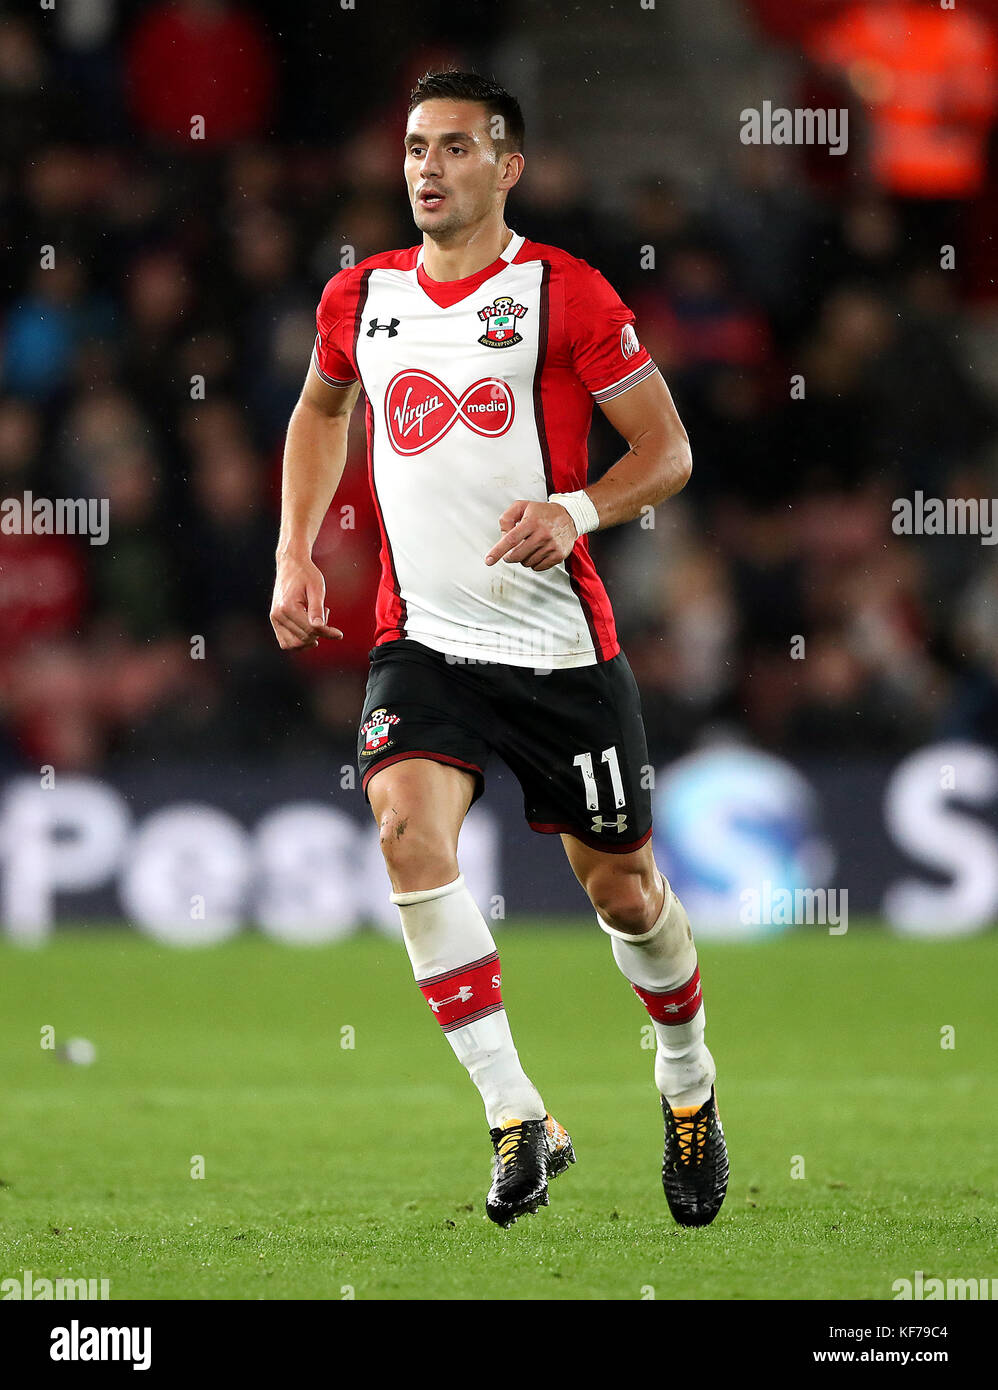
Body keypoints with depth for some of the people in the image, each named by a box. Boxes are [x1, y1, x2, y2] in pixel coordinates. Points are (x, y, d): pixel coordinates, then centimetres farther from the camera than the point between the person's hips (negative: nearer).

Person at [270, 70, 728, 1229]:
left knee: (621, 886, 7)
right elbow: (322, 408, 28)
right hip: (423, 638, 2)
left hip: (560, 642, -2)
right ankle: (516, 1121, -22)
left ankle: (688, 1087, 37)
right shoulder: (361, 298, 7)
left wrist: (576, 508, -23)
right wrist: (294, 554, 18)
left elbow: (667, 448, -5)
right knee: (407, 827, -24)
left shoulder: (566, 292, -6)